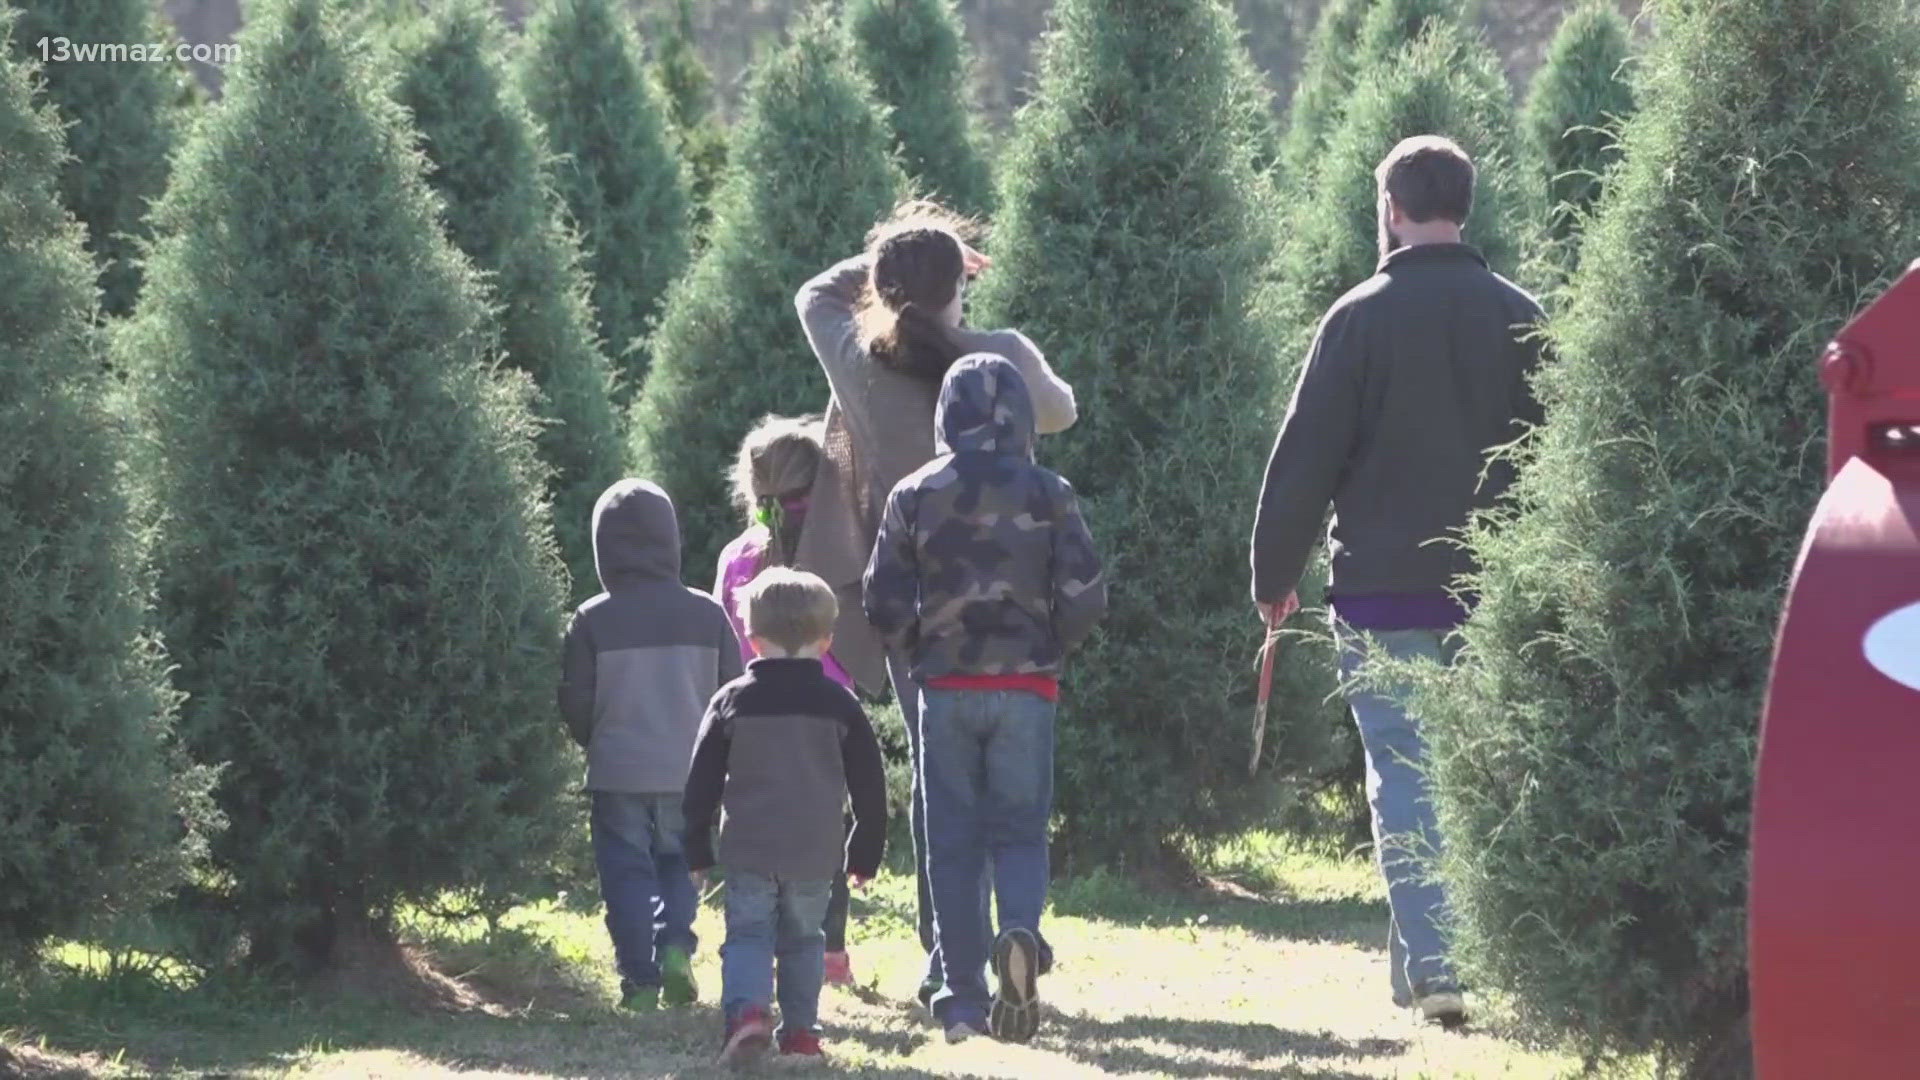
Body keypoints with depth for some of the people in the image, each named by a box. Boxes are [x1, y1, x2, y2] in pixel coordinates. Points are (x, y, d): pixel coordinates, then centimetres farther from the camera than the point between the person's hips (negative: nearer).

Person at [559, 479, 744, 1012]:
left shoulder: (592, 620, -8)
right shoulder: (706, 614, -2)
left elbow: (575, 703, -5)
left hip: (619, 772, -2)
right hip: (689, 770, 2)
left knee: (626, 873, 6)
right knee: (680, 865, 18)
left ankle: (640, 978, -1)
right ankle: (676, 946, -5)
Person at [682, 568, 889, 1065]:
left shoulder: (732, 702, 0)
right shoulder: (839, 706, 1)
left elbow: (702, 784, 2)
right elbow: (869, 787, 4)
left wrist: (697, 851, 9)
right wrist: (866, 853, 14)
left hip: (748, 851, -1)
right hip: (814, 855, 1)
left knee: (748, 934, 1)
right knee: (802, 939, 16)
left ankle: (746, 1010, -23)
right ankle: (800, 1029, 14)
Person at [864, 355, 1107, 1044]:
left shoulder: (914, 496, 0)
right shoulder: (1048, 495, -1)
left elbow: (884, 605, 0)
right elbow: (1085, 596, -3)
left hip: (946, 688, 0)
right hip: (1026, 688, 0)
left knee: (953, 840, 6)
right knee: (1021, 830, 6)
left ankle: (963, 1000, 2)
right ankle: (1021, 930, -25)